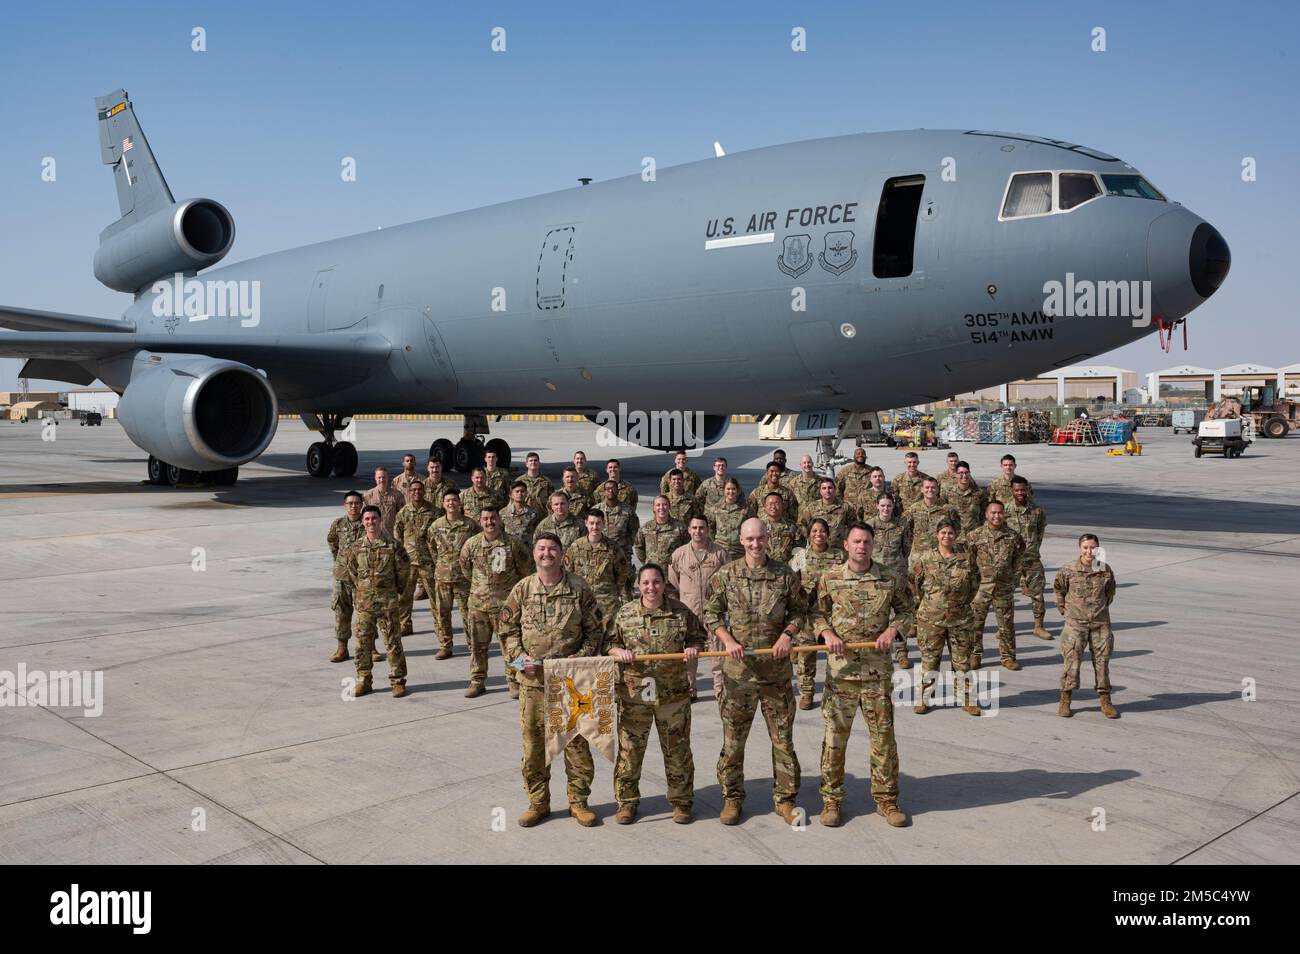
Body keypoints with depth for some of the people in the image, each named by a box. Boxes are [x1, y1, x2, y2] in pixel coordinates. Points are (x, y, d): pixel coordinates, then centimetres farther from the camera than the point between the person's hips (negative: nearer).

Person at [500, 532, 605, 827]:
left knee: (576, 740, 5)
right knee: (533, 742, 7)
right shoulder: (522, 589, 3)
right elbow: (507, 629, 8)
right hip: (532, 679, 1)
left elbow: (595, 630, 3)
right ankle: (538, 802, 22)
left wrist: (579, 660, -9)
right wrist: (520, 657, -7)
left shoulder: (579, 588, -1)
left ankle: (578, 801, 20)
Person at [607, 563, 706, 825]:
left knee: (677, 750, 9)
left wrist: (693, 649, -9)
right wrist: (618, 652, -12)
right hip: (633, 693, 0)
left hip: (673, 694, 0)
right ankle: (627, 802, 20)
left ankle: (681, 801, 24)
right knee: (629, 749, 6)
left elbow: (697, 637, 12)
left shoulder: (681, 612, 1)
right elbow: (611, 643, 9)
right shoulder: (625, 613, 2)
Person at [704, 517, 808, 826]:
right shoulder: (725, 575, 0)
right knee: (733, 738, 7)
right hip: (738, 669, -1)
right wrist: (728, 640, -10)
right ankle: (732, 797, 22)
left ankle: (785, 799, 20)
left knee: (783, 737, 7)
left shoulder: (785, 574, 2)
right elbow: (711, 615, 5)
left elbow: (799, 611, 10)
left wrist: (788, 634, -8)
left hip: (777, 669, 1)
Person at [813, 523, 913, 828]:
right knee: (835, 736, 4)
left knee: (883, 735, 7)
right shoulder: (829, 579, 0)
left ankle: (886, 799, 21)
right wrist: (827, 634, -12)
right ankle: (831, 800, 17)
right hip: (840, 669, -1)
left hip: (877, 670, 1)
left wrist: (892, 630, -6)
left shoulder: (890, 580, 1)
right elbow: (816, 613, 7)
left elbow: (905, 611, 12)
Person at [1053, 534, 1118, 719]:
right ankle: (1065, 700, 9)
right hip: (1075, 622, -2)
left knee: (1102, 662, 7)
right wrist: (1064, 608, 10)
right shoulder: (1068, 570, -7)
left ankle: (1105, 701, 18)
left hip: (1100, 623, 2)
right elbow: (1058, 588, 11)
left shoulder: (1106, 571, -2)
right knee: (1072, 661, -2)